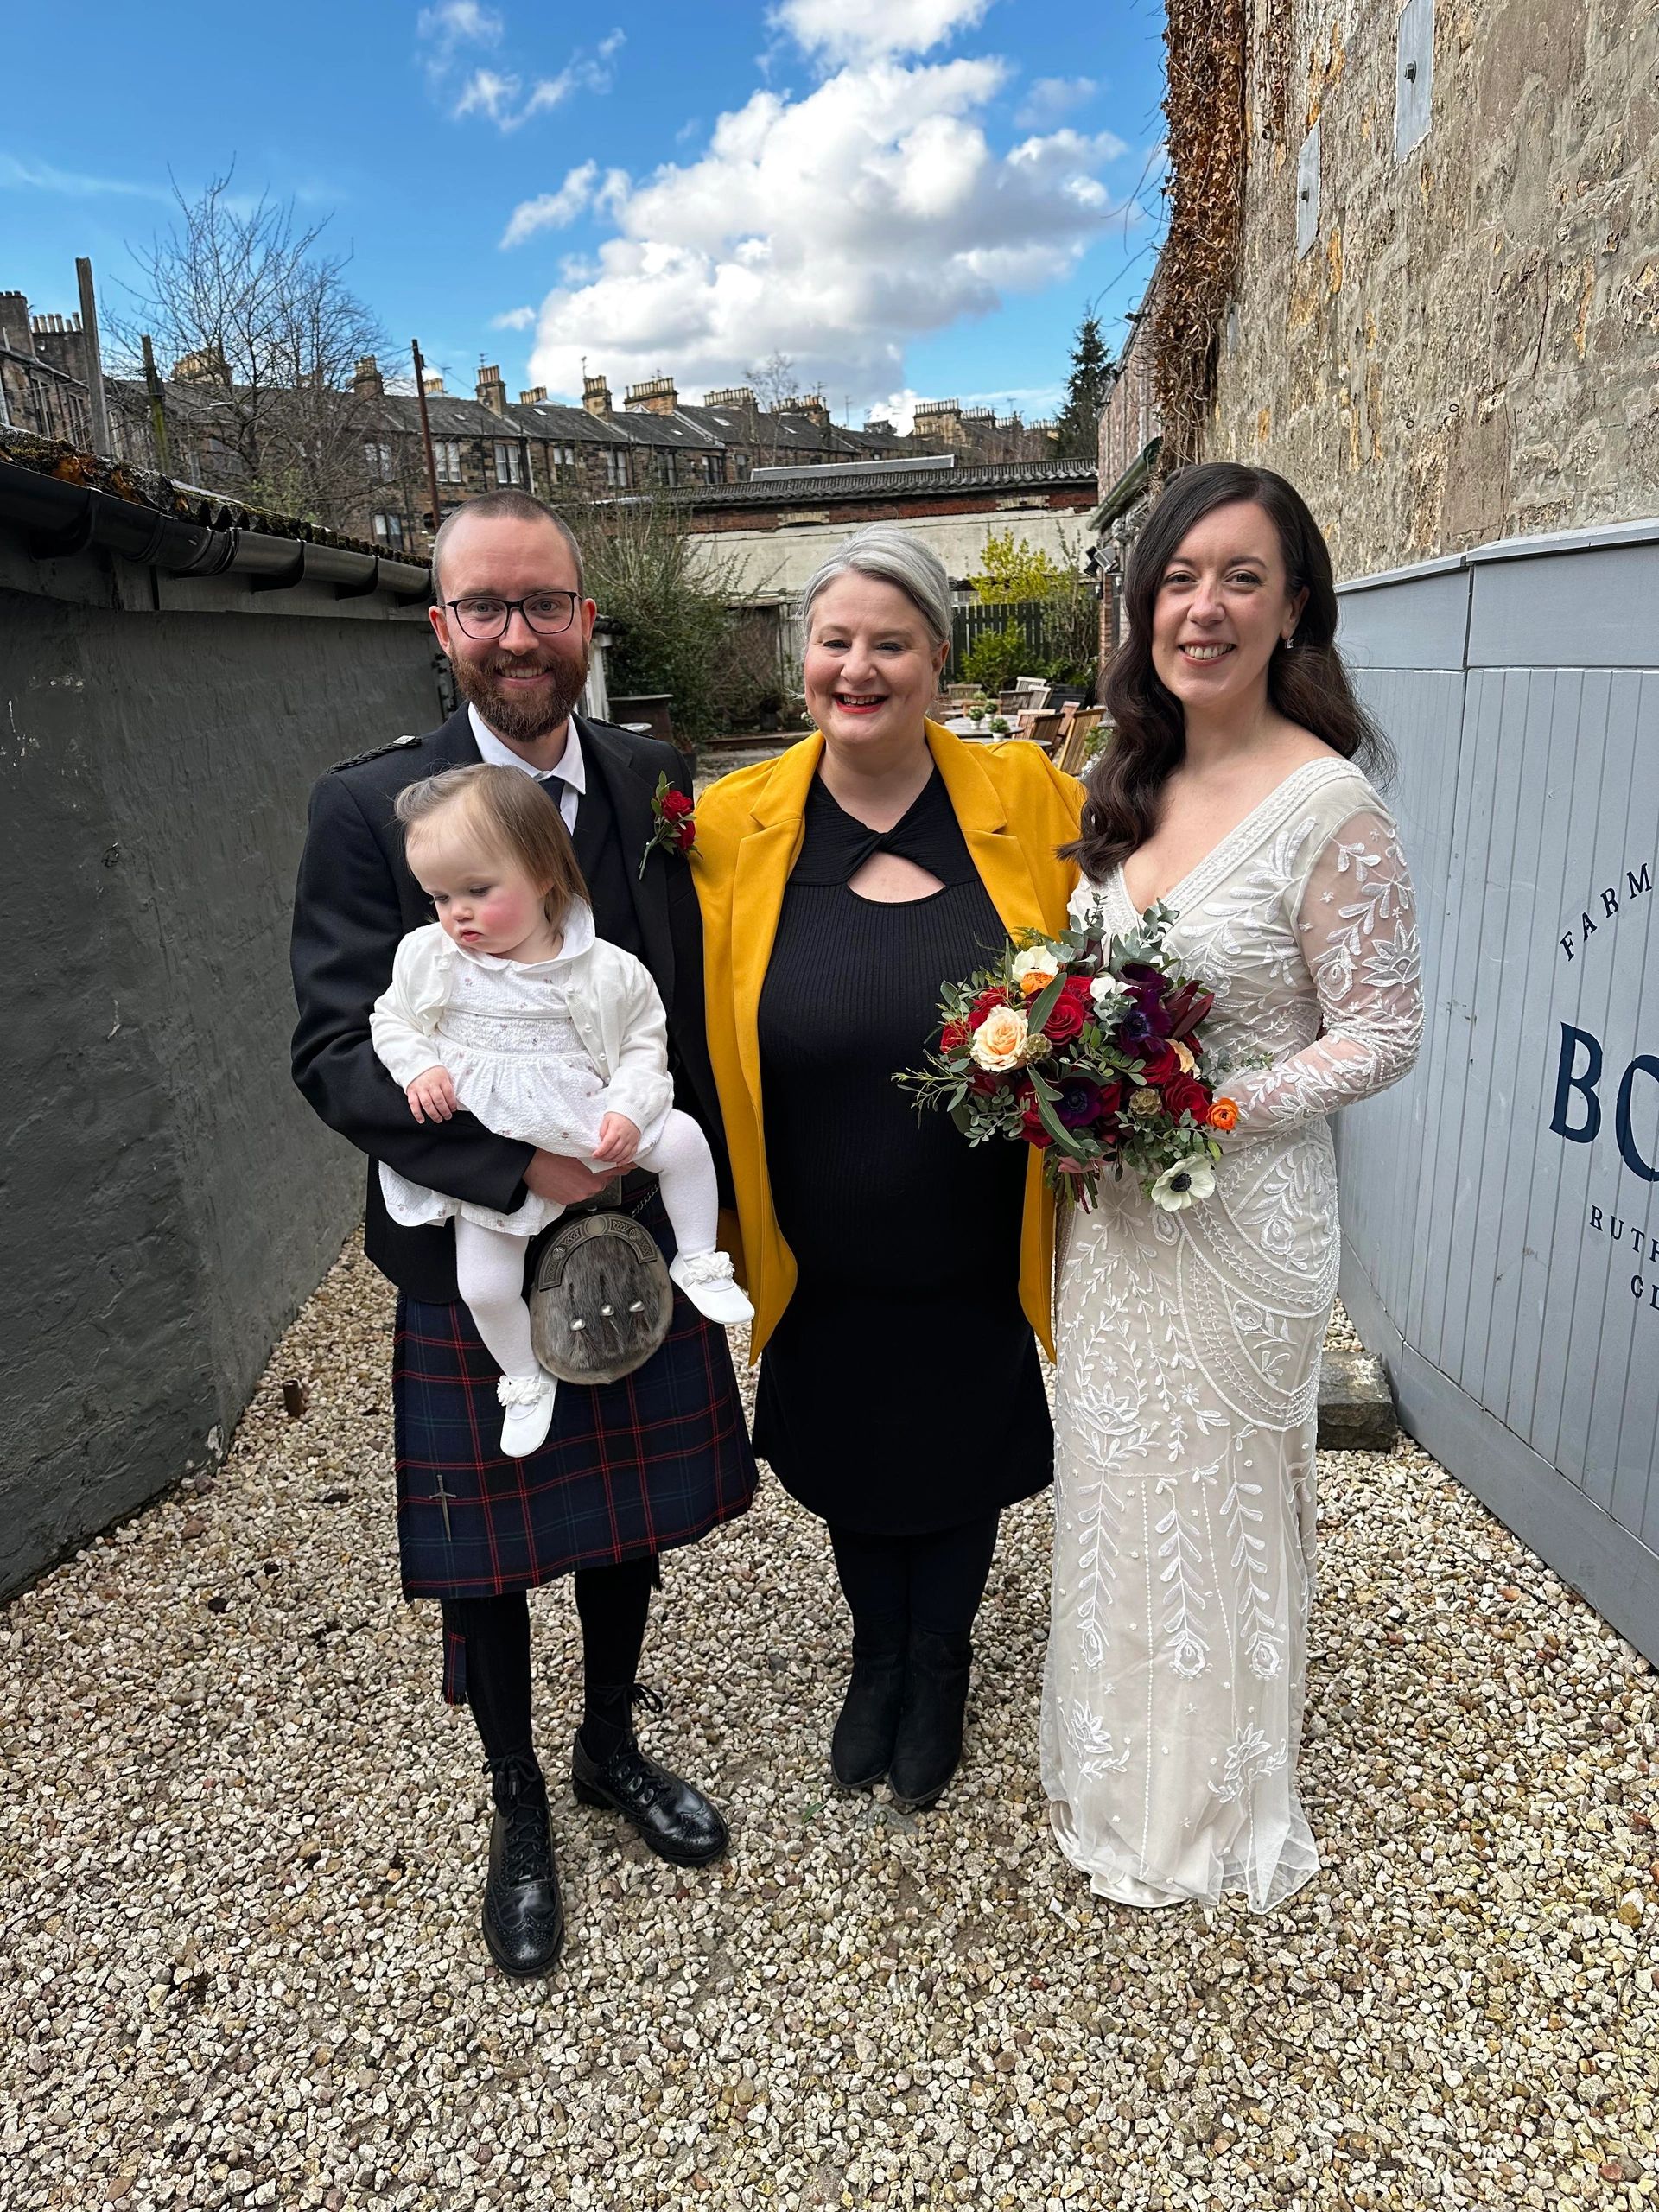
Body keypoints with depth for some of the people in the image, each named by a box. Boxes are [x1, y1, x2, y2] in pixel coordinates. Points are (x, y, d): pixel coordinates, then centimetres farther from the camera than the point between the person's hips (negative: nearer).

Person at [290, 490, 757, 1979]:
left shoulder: (658, 785, -1)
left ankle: (612, 1746, 50)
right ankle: (519, 1810, 43)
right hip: (471, 1261, -3)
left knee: (629, 1523, 21)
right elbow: (337, 1049, -15)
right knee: (485, 1562, 15)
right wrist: (519, 1160, -27)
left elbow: (701, 1004, 5)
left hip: (640, 1235, 3)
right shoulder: (368, 808, -11)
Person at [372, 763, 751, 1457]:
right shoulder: (428, 957, -7)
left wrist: (629, 1111, -20)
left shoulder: (605, 970, -13)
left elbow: (644, 1044, -4)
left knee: (682, 1137, -15)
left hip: (585, 1125, -1)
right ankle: (526, 1381, 29)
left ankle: (698, 1264, 7)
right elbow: (391, 1020, 8)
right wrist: (418, 1067, -12)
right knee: (483, 1286, 0)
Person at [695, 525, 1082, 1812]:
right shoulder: (734, 824, -9)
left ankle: (940, 1667, 51)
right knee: (849, 1464, 22)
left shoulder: (1029, 803, -9)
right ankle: (878, 1656, 53)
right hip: (826, 1267, 1)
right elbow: (702, 1042, -2)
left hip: (982, 1262, 0)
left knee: (962, 1462, 20)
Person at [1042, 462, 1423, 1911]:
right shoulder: (1129, 786, 4)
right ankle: (1115, 1757, 46)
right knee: (1113, 1479, 20)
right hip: (1112, 1203, 7)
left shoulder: (1328, 805, -17)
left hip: (1241, 1209, -6)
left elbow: (1380, 1037, -14)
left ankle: (1211, 1807, 40)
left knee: (1217, 1496, 12)